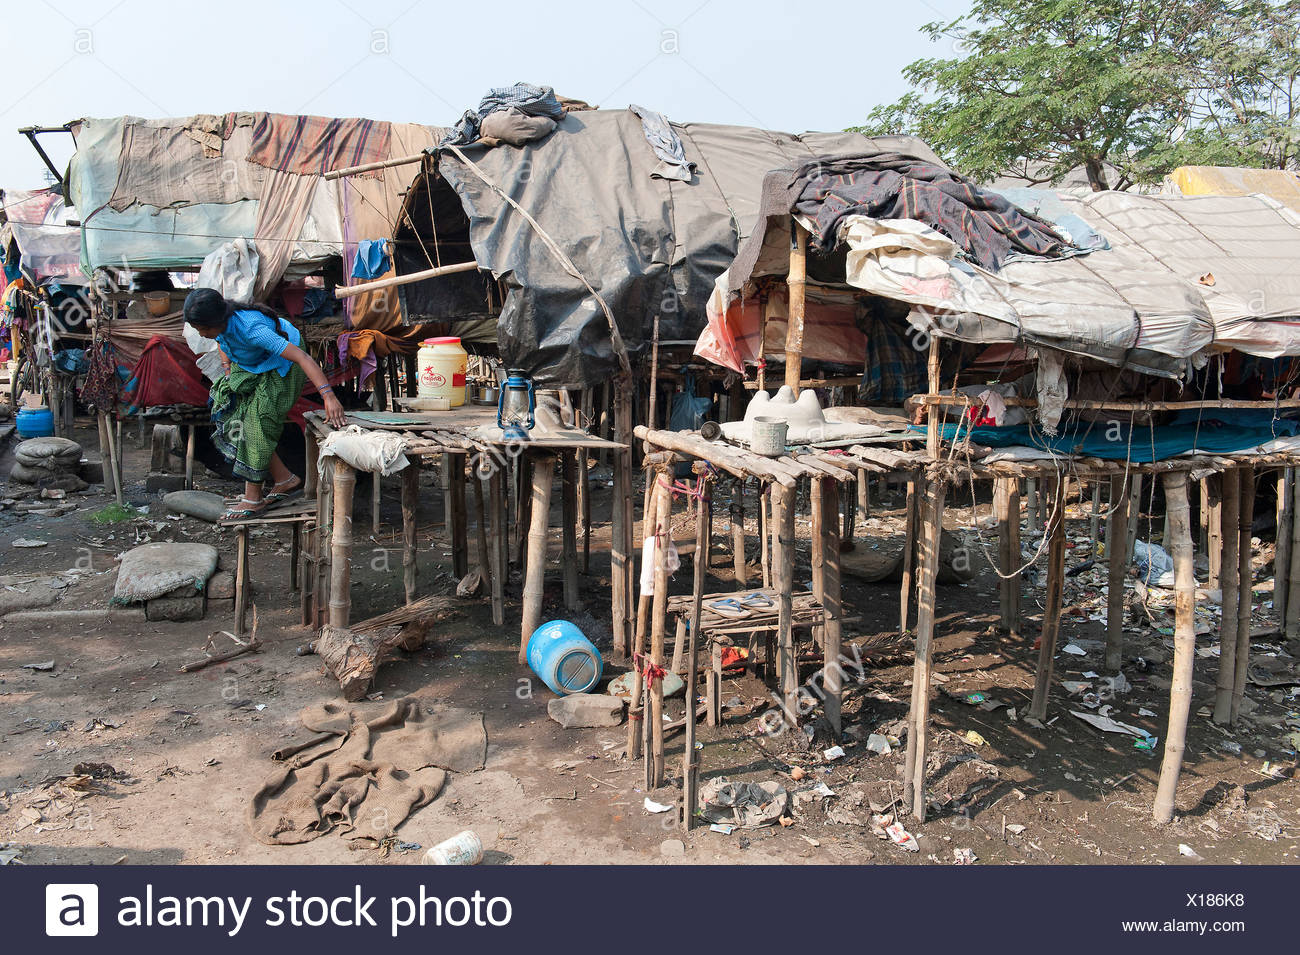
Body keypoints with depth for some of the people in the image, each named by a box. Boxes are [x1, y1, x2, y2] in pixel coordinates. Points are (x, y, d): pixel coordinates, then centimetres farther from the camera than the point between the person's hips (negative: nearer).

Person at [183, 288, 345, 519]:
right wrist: (228, 370, -3)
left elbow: (301, 356, -47)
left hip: (280, 367, -8)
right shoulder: (219, 321, -20)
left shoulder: (250, 328, -41)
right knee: (232, 420, 2)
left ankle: (253, 498, 1)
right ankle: (285, 480, 10)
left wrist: (329, 396, -55)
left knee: (256, 424, -13)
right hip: (247, 366, 8)